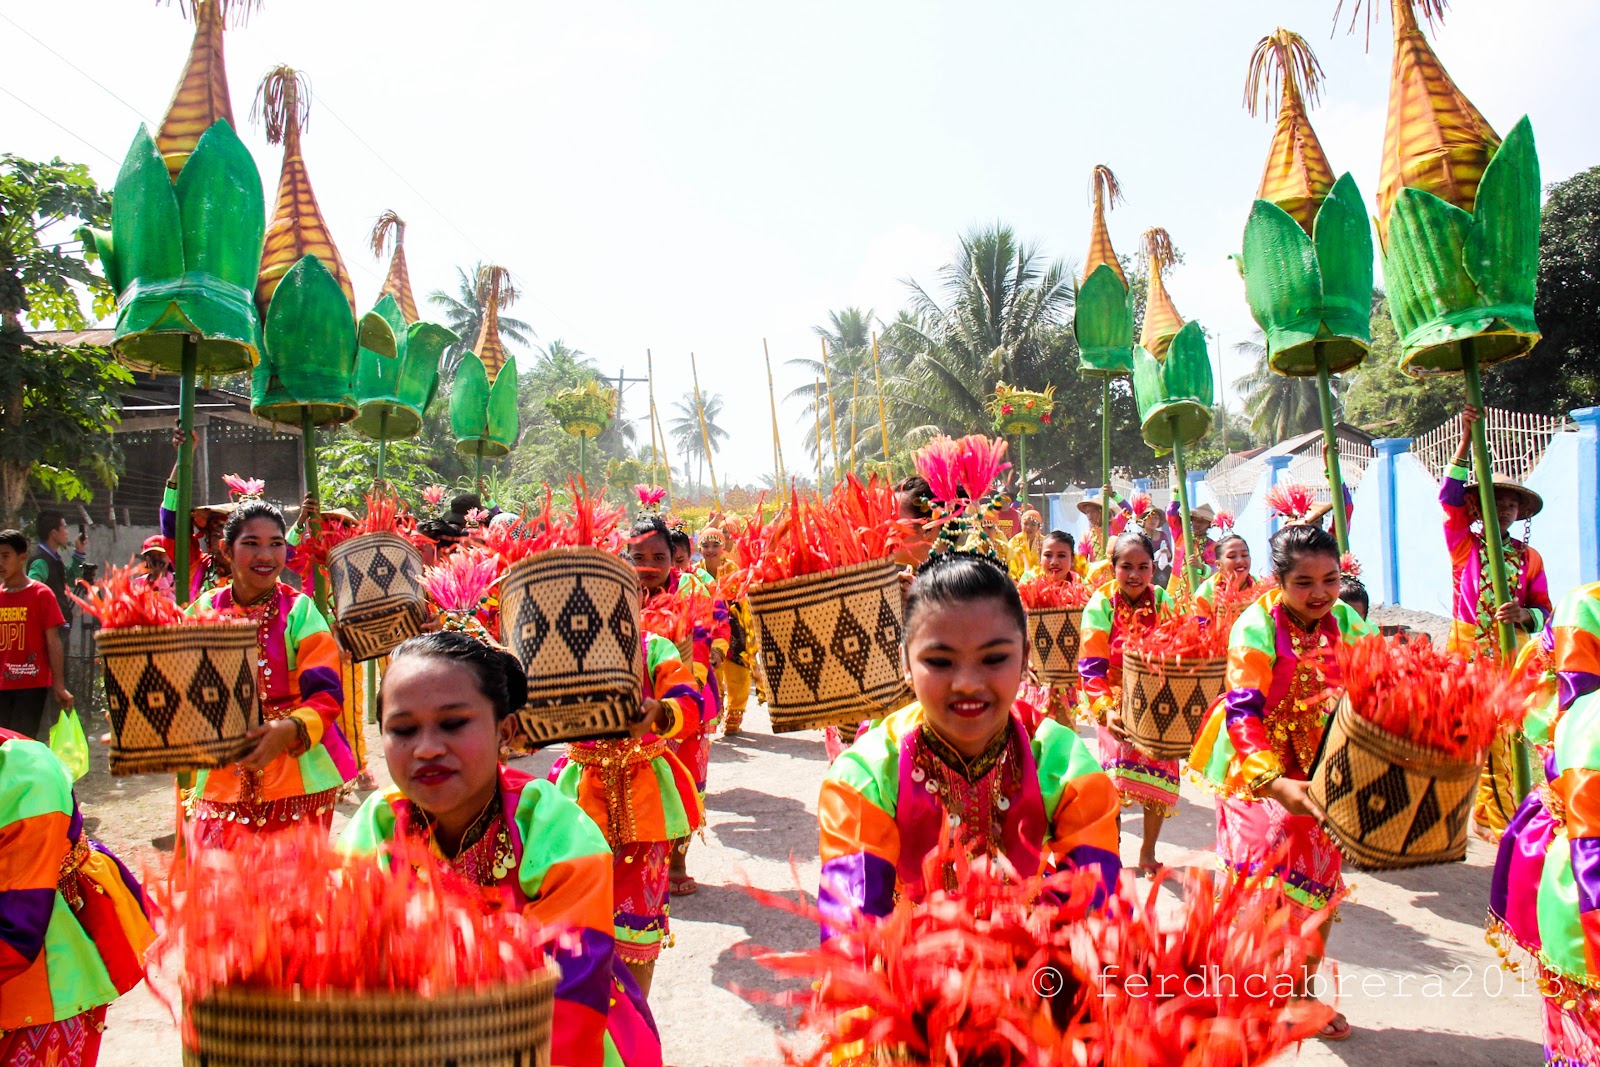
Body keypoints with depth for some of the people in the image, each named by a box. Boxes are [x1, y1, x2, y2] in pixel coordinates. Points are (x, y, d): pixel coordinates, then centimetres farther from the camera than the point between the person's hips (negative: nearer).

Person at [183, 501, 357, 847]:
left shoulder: (300, 610, -3)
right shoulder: (203, 611, 5)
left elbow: (326, 692, -9)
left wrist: (291, 730, -28)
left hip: (298, 778, -2)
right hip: (222, 782, 2)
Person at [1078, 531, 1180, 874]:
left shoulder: (1163, 601, -4)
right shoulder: (1101, 603, -10)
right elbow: (1092, 665, -14)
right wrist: (1105, 710, -28)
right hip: (1116, 702, -2)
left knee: (1160, 775, 1)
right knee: (1116, 774, -10)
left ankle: (1148, 850, 24)